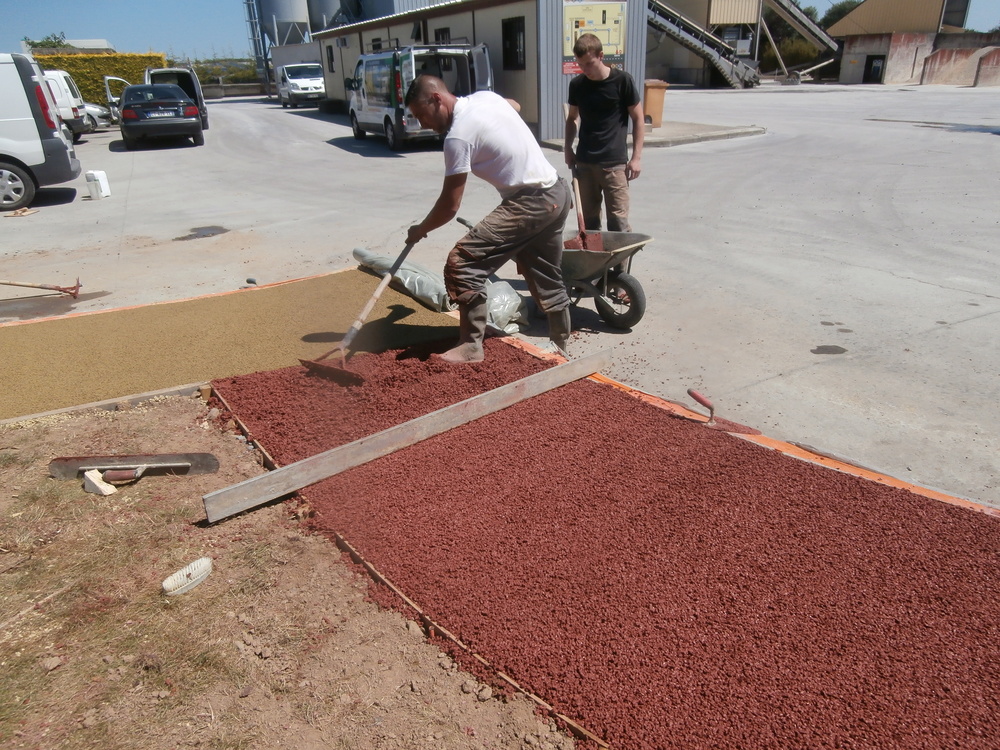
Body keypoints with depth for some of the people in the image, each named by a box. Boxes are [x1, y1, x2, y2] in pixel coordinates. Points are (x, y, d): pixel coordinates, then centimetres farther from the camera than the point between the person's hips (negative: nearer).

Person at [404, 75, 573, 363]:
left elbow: (449, 206, -12)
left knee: (462, 263, -12)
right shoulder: (486, 96, 8)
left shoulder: (458, 136, -16)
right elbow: (515, 104, 34)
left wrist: (419, 230, 4)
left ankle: (471, 347, -4)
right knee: (546, 277, 20)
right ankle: (561, 346, 34)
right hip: (557, 192, 10)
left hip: (529, 203, -10)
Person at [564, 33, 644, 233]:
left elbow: (638, 119, -1)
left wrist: (636, 157, -6)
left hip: (614, 162, -4)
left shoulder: (622, 80, -5)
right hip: (584, 162, 4)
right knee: (588, 220, 8)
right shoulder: (577, 85, 5)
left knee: (618, 220, -5)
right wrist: (568, 148, 9)